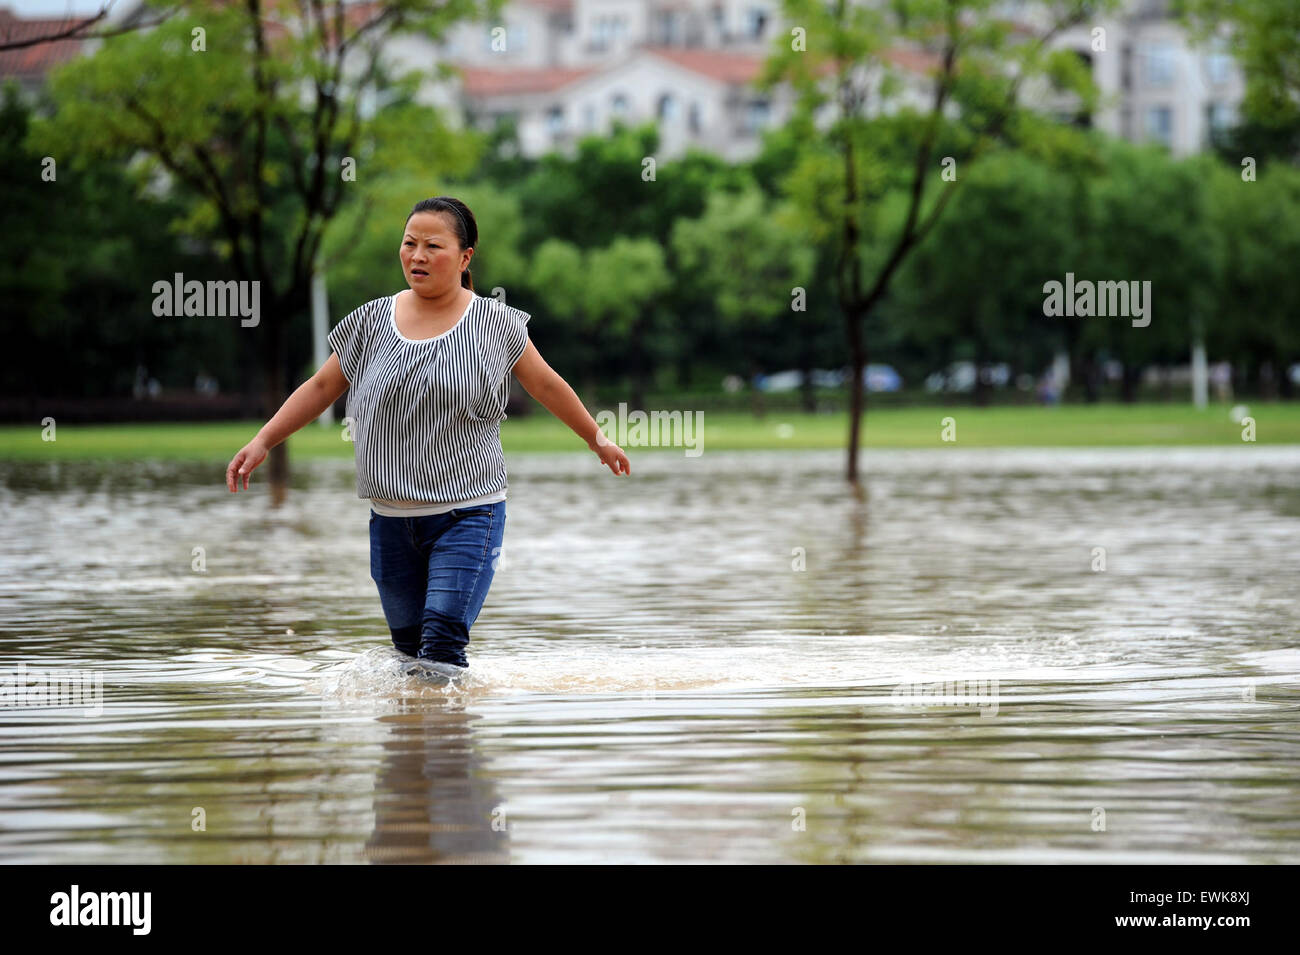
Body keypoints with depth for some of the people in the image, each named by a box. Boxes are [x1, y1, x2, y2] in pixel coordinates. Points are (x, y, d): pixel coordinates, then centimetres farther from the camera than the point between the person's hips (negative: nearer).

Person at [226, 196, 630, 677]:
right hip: (392, 518, 3)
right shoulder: (372, 322, 5)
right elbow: (321, 387, 12)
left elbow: (546, 385, 11)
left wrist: (597, 440, 21)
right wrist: (262, 442, 6)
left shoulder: (494, 324, -1)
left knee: (441, 649, -17)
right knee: (409, 647, 8)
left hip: (467, 515, -3)